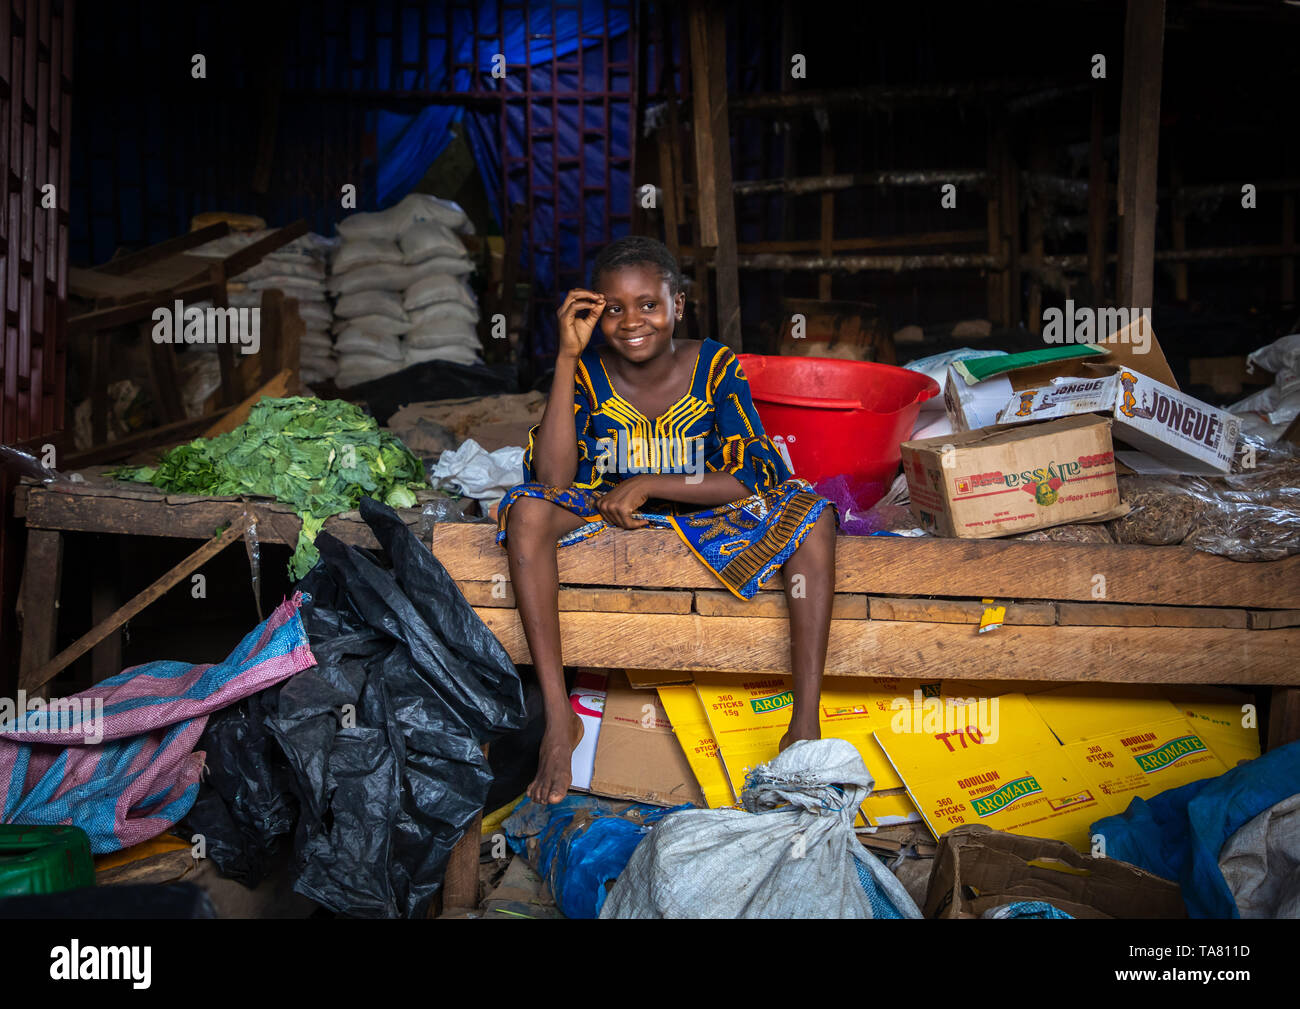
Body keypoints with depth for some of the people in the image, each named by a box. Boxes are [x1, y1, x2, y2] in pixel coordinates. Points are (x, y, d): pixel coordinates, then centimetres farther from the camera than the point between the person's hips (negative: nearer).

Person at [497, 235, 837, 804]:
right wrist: (567, 356, -26)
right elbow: (553, 476, -24)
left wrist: (647, 484, -23)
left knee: (813, 515, -25)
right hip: (605, 512, 0)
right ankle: (558, 719, -28)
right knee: (527, 510, -30)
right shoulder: (586, 371, -11)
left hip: (705, 511, 0)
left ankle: (806, 725, -27)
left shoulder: (714, 366, -12)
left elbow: (749, 479, -17)